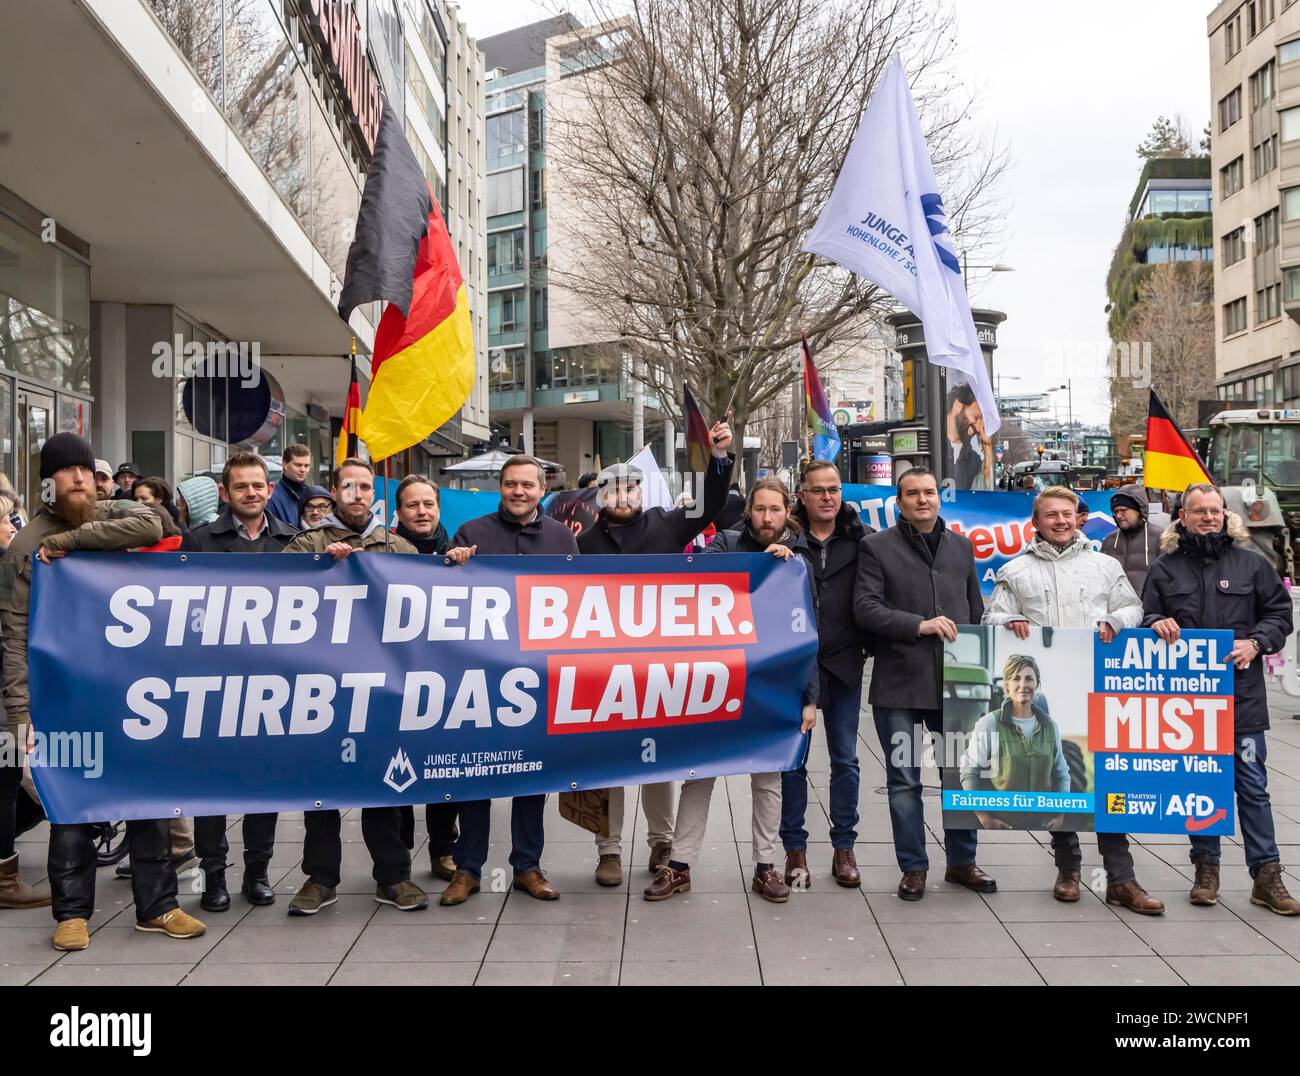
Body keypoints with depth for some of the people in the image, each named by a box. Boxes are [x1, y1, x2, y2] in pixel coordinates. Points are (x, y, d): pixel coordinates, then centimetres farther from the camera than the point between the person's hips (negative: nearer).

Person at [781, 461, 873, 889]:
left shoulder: (861, 540, 2)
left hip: (843, 663, 1)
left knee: (845, 759, 8)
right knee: (793, 759, 6)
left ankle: (844, 848, 20)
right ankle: (795, 849, 18)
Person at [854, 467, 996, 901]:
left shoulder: (961, 546, 14)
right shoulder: (877, 547, 0)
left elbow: (976, 612, 17)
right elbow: (865, 608, -9)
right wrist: (919, 624, -17)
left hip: (955, 683, 3)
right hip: (899, 684, -3)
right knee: (904, 780, 5)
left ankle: (962, 861, 27)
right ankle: (913, 867, 18)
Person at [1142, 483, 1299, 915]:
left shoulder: (1251, 563, 5)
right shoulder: (1165, 568, 7)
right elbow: (1146, 616, 11)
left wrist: (1256, 642, -8)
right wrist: (1156, 623, -12)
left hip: (1241, 694, -1)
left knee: (1252, 786, 2)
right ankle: (1206, 868, 22)